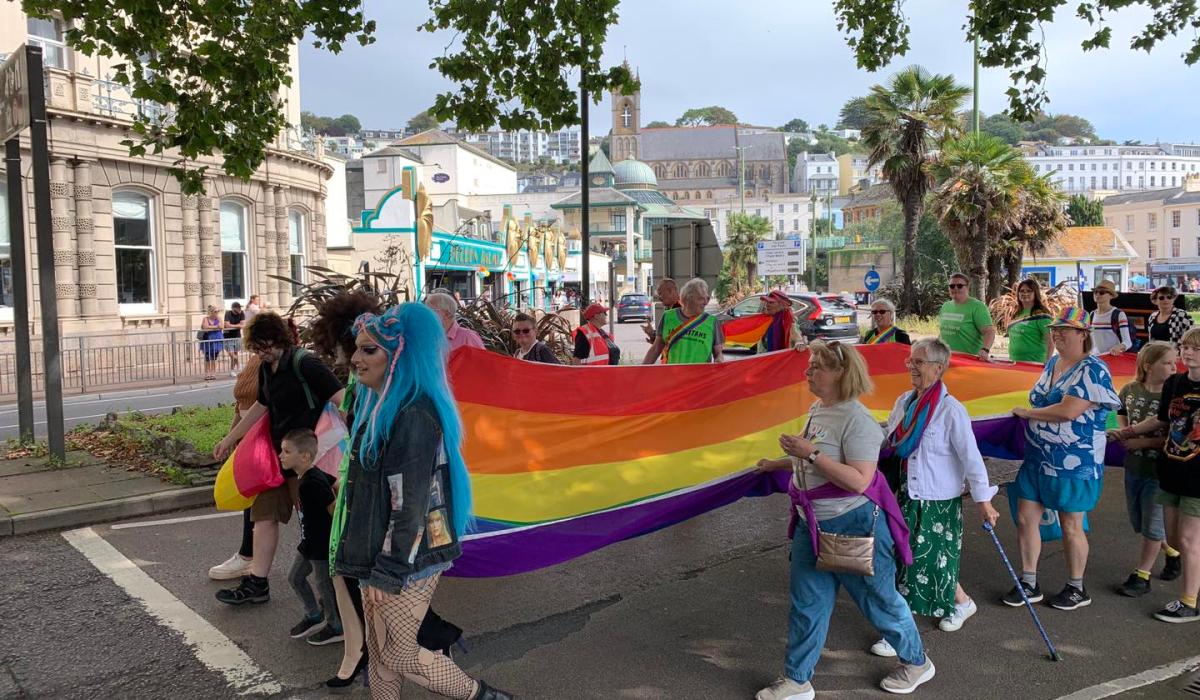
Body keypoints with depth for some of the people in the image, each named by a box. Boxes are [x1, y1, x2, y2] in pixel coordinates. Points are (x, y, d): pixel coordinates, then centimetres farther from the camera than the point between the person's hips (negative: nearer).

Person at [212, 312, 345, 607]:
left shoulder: (304, 364, -18)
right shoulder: (267, 368, 8)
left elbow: (341, 400, -25)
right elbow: (261, 407, 23)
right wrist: (229, 439, 29)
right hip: (275, 451, 8)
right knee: (264, 514, 12)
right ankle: (257, 583, 23)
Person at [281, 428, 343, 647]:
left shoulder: (311, 483, -28)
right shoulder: (308, 476, 2)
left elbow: (334, 508, -26)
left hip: (323, 545, -10)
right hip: (311, 542, 10)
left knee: (325, 584, 6)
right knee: (295, 577, 19)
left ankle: (337, 627, 24)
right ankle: (314, 616, 36)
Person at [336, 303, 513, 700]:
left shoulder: (414, 417, -23)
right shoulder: (380, 406, 9)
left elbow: (408, 506, -23)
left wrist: (387, 573, -19)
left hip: (406, 563, -9)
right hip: (381, 557, 9)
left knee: (399, 654, 5)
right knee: (378, 651, 17)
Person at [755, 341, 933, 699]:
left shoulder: (856, 420, -22)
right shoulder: (816, 410, 5)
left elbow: (859, 481, -29)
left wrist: (811, 453, -29)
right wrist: (780, 463, 24)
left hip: (853, 524, -8)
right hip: (812, 523, 8)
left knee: (878, 599, 12)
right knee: (806, 604, 13)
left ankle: (916, 663, 38)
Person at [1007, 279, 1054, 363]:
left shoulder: (1041, 315, -8)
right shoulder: (1017, 314, 13)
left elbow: (1050, 343, -12)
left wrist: (1046, 363, -16)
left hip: (1034, 363, -7)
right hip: (1014, 362, 7)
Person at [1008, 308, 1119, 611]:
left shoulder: (1093, 370, -16)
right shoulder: (1052, 364, 10)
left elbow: (1068, 411, -25)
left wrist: (1027, 413, -13)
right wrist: (1030, 415, 6)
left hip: (1074, 463, -7)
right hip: (1037, 458, 8)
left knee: (1071, 526, 6)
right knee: (1025, 518, 7)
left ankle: (1077, 589, 26)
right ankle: (1028, 584, 20)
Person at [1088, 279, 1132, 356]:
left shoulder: (1118, 314, -8)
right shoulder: (1092, 315, 9)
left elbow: (1128, 342, -15)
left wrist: (1119, 347, -35)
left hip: (1114, 356, -5)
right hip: (1096, 356, 5)